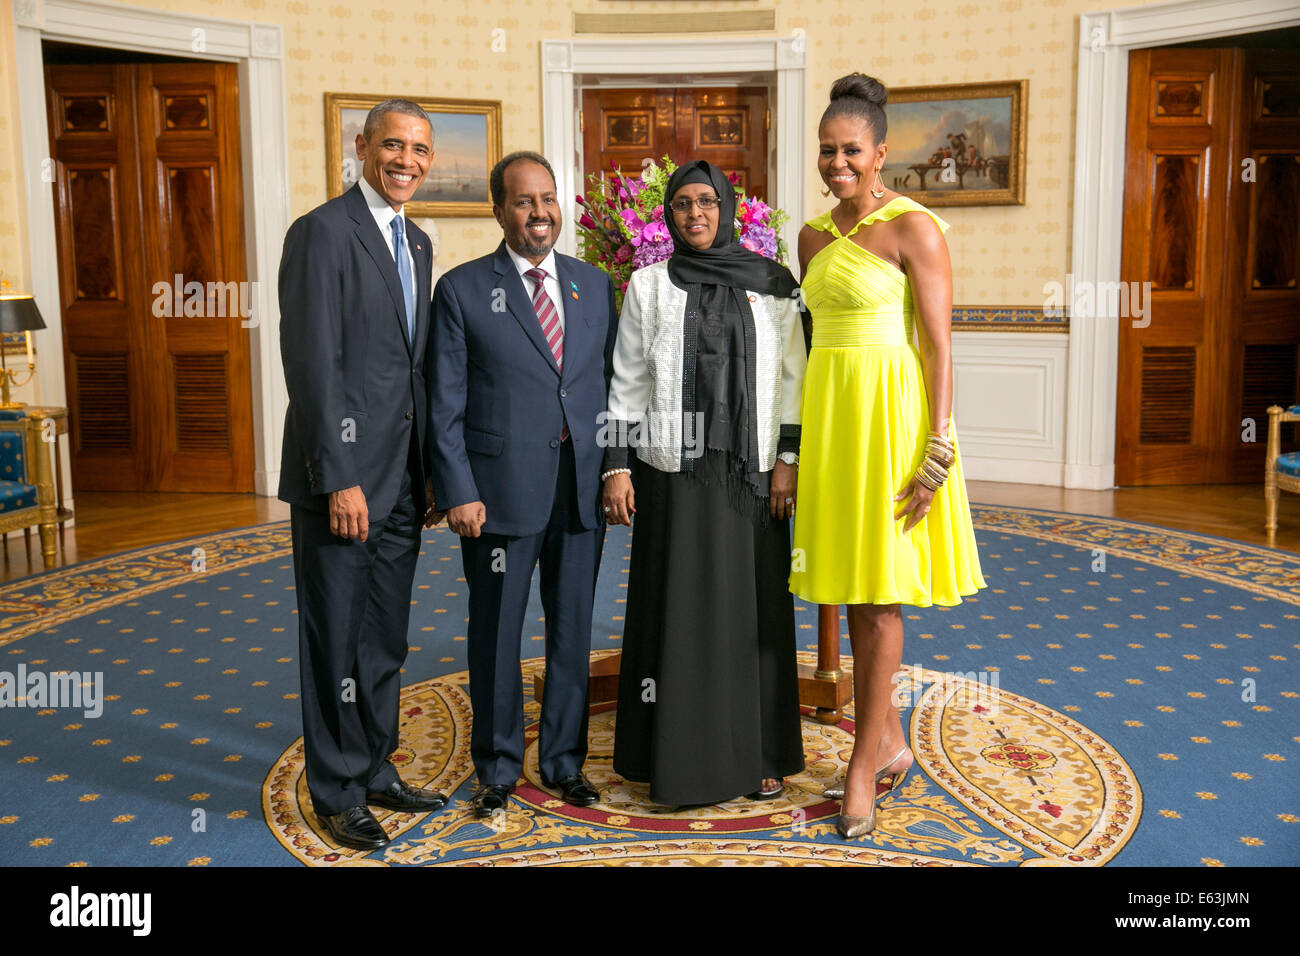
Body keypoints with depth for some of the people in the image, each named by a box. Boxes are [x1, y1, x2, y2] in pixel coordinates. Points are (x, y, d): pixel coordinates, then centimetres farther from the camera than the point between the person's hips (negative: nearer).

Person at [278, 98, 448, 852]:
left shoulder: (417, 243, 14)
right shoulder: (323, 232, -11)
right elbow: (314, 364, -17)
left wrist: (430, 472, 13)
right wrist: (339, 479, -20)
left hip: (401, 479, 8)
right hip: (342, 477, -7)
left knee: (387, 641, 17)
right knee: (337, 641, 5)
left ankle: (376, 770, 33)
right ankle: (338, 792, 21)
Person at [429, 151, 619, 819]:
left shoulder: (595, 285, 10)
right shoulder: (462, 290, -1)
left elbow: (611, 384, 11)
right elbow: (446, 405, -3)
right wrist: (458, 492, -10)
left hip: (582, 488, 3)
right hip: (501, 488, -3)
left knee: (572, 632, 12)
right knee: (495, 636, 8)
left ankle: (564, 760, 29)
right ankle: (497, 769, 25)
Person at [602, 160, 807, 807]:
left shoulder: (771, 284, 6)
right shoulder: (648, 286, 6)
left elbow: (793, 375, 5)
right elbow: (626, 384, 5)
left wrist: (788, 459, -2)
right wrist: (617, 467, -1)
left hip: (751, 474, 1)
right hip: (673, 474, 0)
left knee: (753, 608, 6)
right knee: (678, 609, 3)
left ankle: (758, 754, 19)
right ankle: (680, 757, 15)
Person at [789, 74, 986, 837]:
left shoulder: (915, 229, -8)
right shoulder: (813, 237, 13)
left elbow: (940, 346, -11)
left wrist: (937, 451, -16)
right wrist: (803, 438, 15)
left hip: (891, 414, -7)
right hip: (829, 410, 7)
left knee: (879, 594, -1)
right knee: (854, 591, 10)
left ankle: (864, 765, 11)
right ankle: (893, 744, 25)